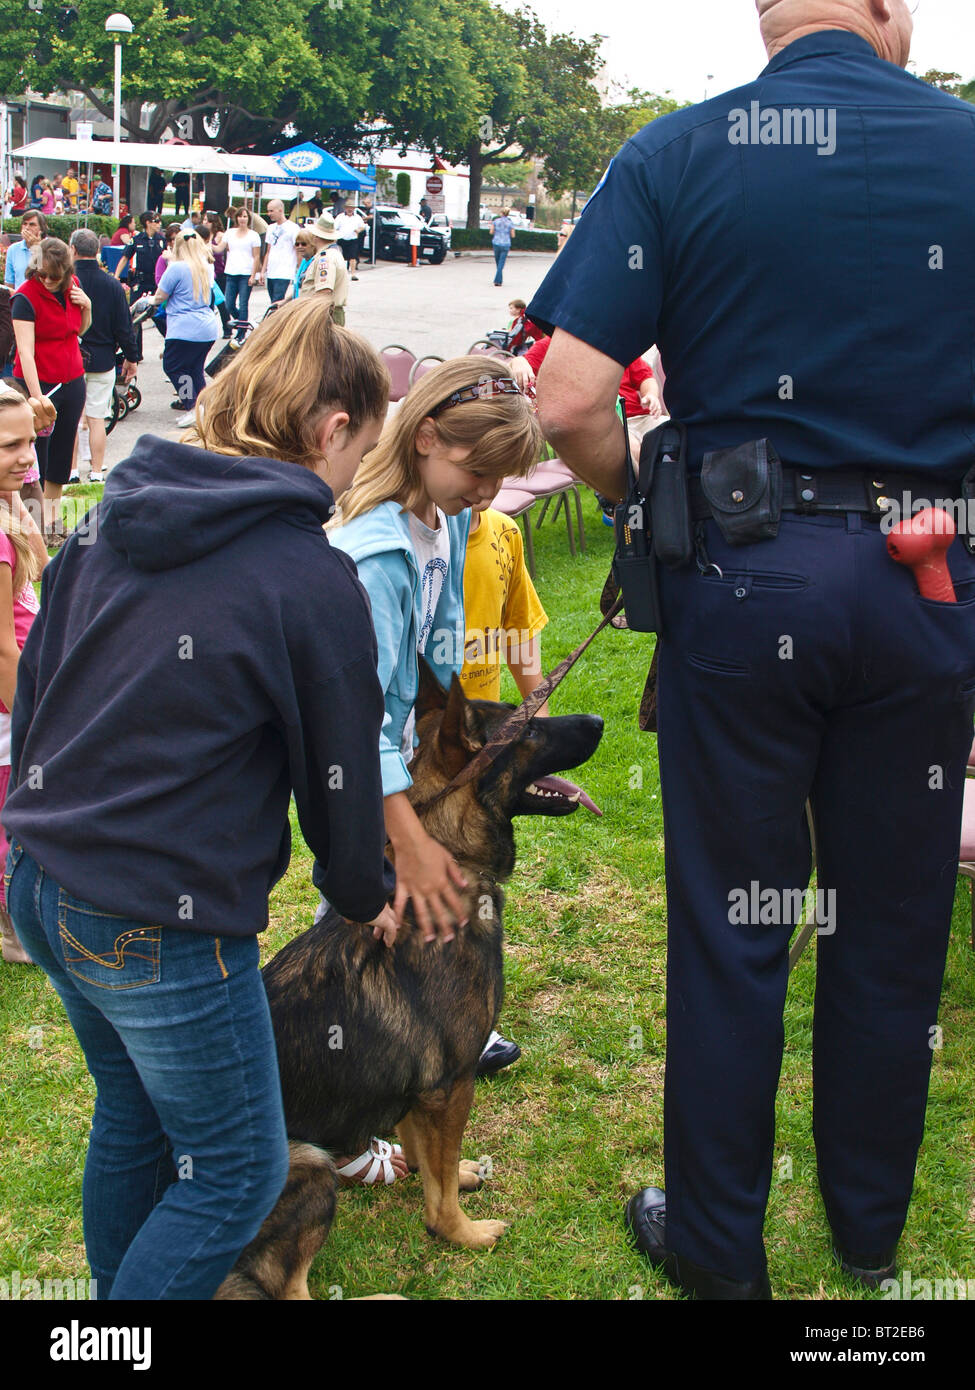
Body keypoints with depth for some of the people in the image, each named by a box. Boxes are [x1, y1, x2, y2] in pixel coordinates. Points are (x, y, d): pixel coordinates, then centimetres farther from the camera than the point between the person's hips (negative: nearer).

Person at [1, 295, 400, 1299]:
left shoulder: (115, 526, 5)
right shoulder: (310, 580, -15)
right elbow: (338, 766, -5)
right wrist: (363, 897, 13)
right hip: (162, 924, -8)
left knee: (130, 1116, 26)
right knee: (237, 1171, 10)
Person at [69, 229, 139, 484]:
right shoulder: (112, 284, -5)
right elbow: (124, 326, -1)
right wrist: (131, 358, 10)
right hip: (102, 360, 1)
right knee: (96, 418, 5)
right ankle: (97, 472, 6)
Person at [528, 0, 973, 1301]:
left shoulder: (677, 155, -3)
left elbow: (570, 403, -12)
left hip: (744, 572, -1)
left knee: (731, 929, 10)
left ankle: (717, 1243, 25)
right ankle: (869, 1225, 34)